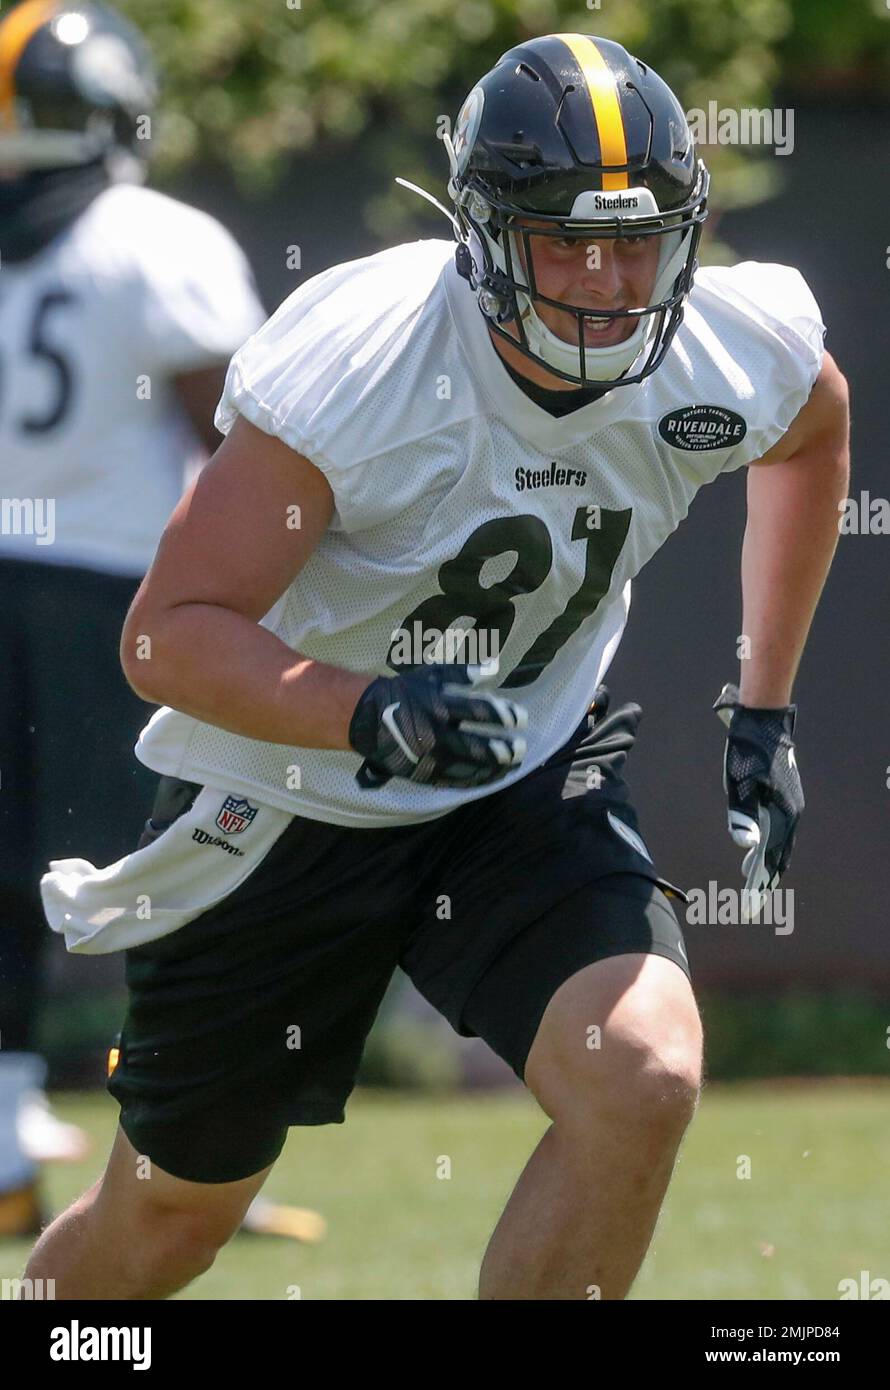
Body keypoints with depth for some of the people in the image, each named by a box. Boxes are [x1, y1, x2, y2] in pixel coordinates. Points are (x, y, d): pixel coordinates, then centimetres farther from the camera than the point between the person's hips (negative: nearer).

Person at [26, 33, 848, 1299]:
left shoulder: (738, 353, -16)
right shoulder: (350, 361, -29)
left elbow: (813, 431, 12)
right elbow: (169, 634, -26)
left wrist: (765, 709, 10)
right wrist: (371, 713, -44)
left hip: (525, 784, 3)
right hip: (282, 800, -3)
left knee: (643, 1084, -26)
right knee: (166, 1227, 11)